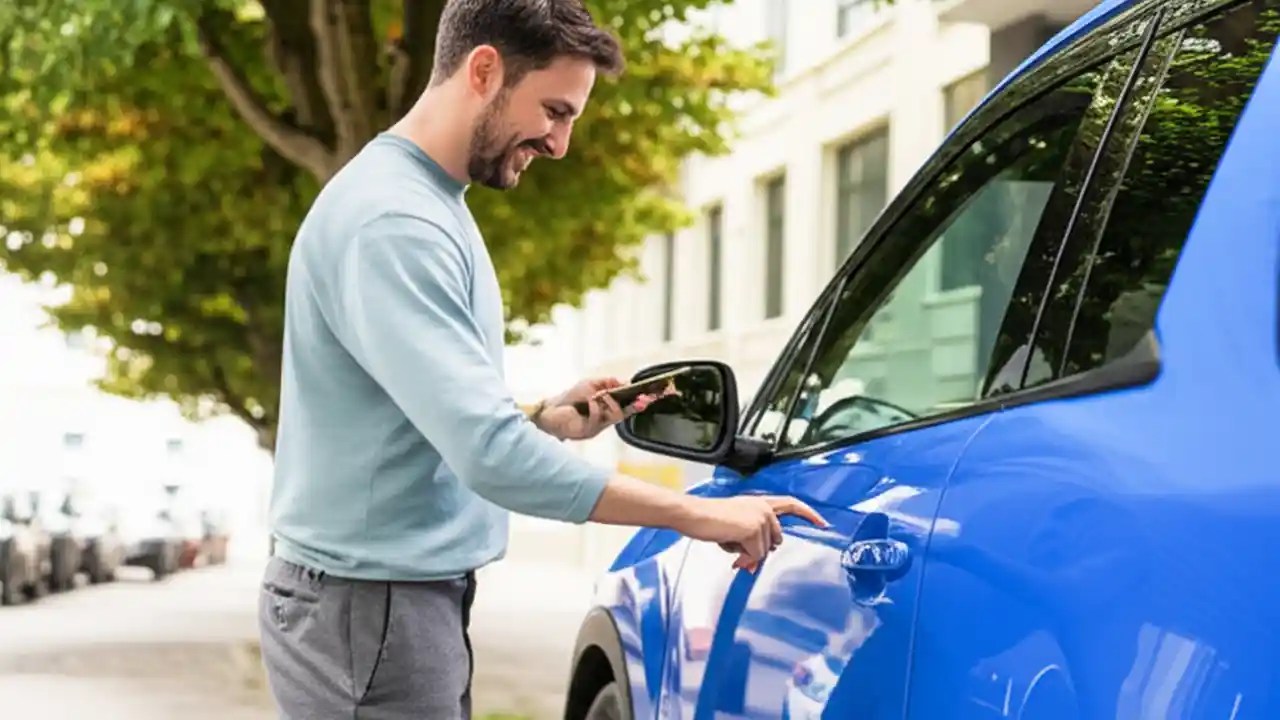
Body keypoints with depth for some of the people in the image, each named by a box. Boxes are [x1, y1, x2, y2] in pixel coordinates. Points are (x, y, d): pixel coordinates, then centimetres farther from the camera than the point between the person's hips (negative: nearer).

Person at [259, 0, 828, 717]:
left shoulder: (431, 203, 13)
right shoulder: (390, 220, -20)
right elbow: (488, 454, -28)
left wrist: (546, 421, 3)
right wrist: (698, 514, -22)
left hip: (411, 599, 10)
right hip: (370, 609, -10)